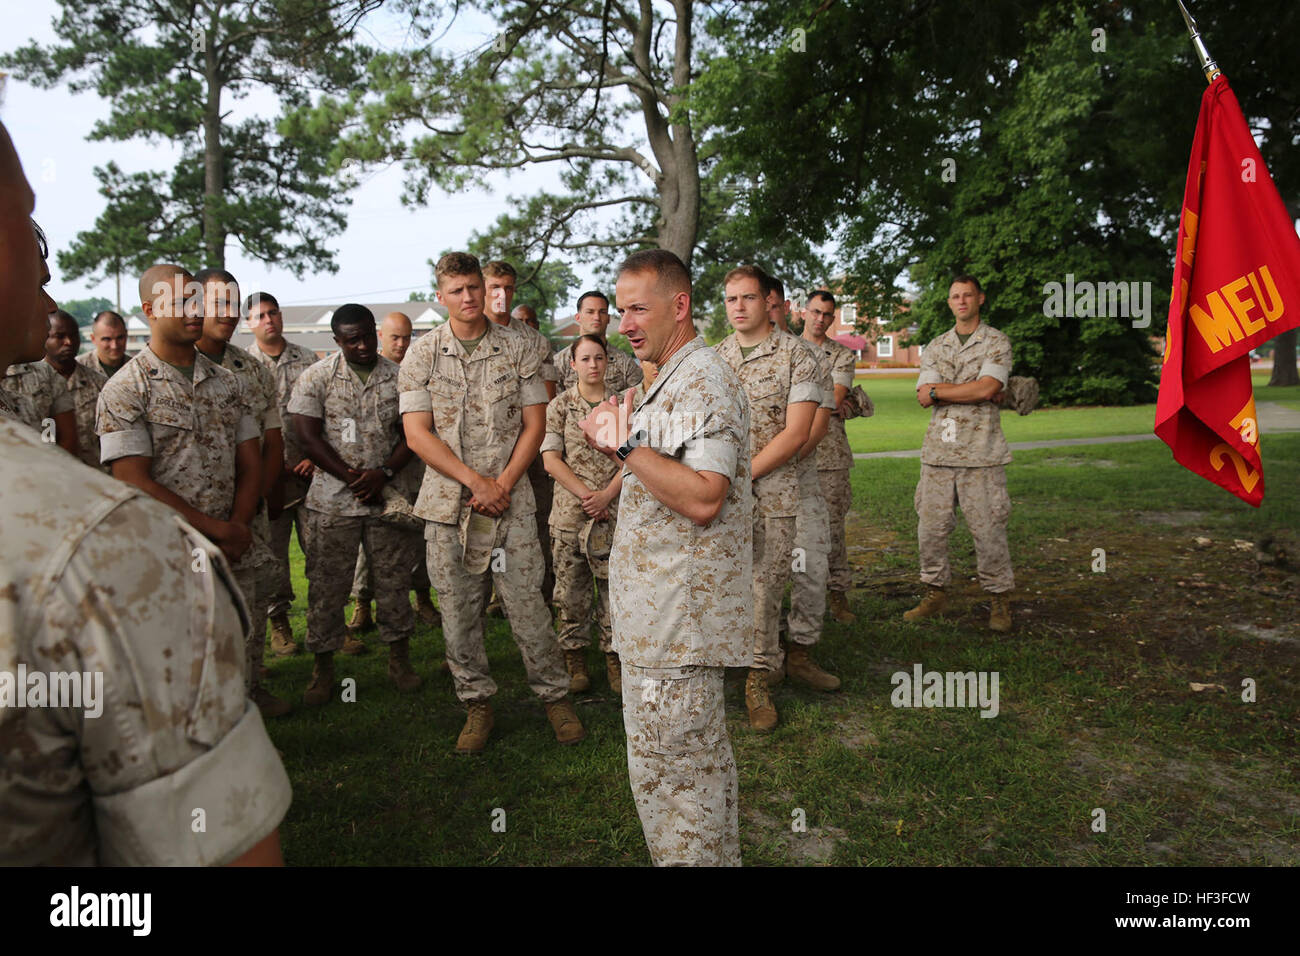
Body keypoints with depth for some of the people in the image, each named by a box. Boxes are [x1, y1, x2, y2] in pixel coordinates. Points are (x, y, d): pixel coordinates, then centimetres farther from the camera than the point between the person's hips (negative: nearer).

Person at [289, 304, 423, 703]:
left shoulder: (399, 378, 4)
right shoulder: (316, 378, 0)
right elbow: (309, 437, -4)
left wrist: (384, 473, -12)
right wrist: (352, 477, -12)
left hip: (387, 496, 1)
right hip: (333, 501, -1)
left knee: (394, 580, 8)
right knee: (326, 585, 4)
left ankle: (399, 660, 23)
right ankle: (323, 667, 19)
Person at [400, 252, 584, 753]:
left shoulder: (517, 348, 4)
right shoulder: (421, 354, 4)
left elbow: (535, 425, 2)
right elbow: (417, 433, -2)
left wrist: (501, 485, -9)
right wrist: (475, 481, -12)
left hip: (510, 501, -1)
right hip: (447, 503, 1)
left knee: (527, 604, 0)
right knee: (457, 611, 7)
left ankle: (555, 695, 18)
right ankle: (477, 703, 24)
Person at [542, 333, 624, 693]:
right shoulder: (560, 405, 3)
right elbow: (551, 460, -3)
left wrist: (607, 494, -11)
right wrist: (584, 493, -11)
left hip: (614, 511, 1)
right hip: (569, 511, 0)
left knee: (615, 583, 4)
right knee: (570, 587, 5)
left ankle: (614, 655, 18)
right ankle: (574, 658, 20)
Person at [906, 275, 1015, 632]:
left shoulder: (996, 342, 4)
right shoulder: (935, 347, 15)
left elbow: (986, 388, -13)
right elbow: (924, 397, 2)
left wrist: (939, 390, -4)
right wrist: (970, 389, -7)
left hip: (981, 452, -4)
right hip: (938, 449, 4)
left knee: (988, 528, -1)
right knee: (930, 525, 5)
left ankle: (1000, 599, 14)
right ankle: (935, 592, 19)